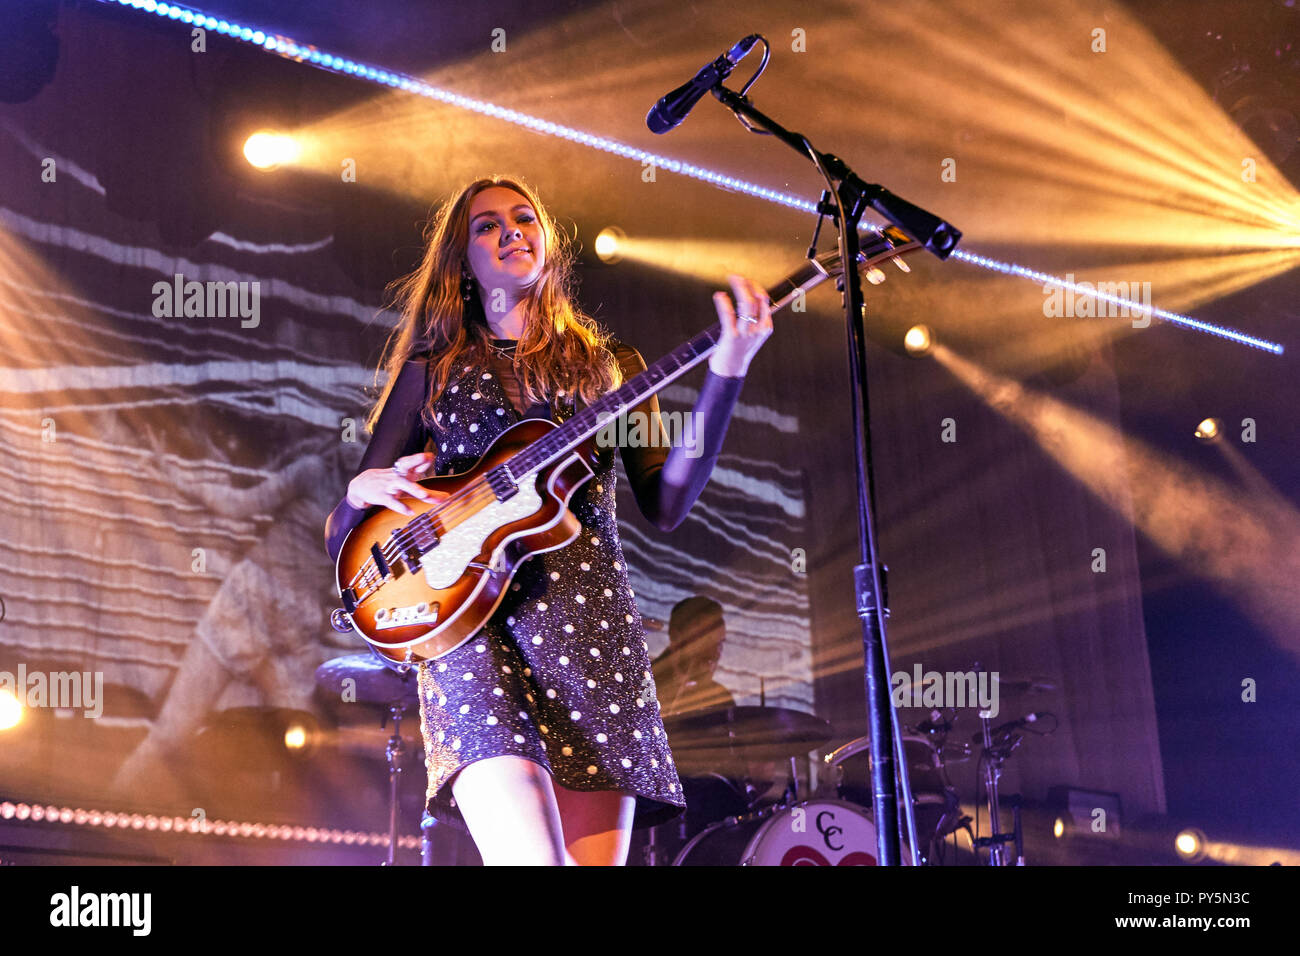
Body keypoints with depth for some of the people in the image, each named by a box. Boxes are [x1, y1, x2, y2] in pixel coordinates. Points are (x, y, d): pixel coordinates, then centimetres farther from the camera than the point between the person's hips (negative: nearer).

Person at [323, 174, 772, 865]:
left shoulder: (611, 365, 20)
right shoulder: (430, 372, 18)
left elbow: (666, 505, 4)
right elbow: (340, 537, 17)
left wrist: (724, 375, -6)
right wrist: (363, 492, -6)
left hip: (592, 624, 2)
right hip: (471, 620, -2)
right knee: (534, 858, -26)